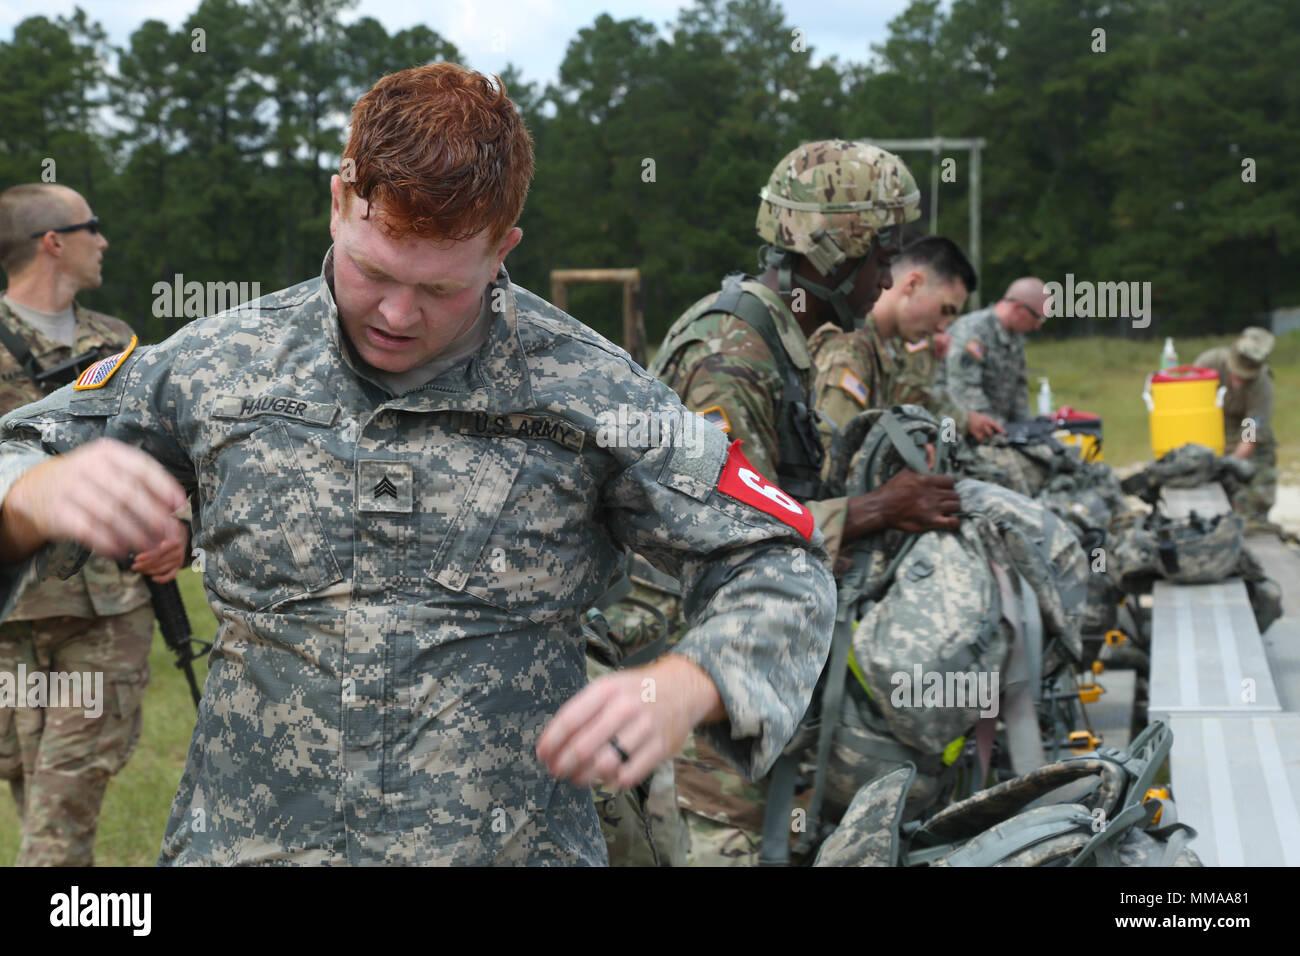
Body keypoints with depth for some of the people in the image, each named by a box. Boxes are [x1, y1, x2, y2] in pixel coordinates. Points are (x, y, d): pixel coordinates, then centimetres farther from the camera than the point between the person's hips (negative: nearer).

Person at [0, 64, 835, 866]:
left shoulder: (591, 395, -7)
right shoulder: (222, 365, -2)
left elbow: (781, 574, -3)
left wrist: (678, 690, -24)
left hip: (502, 844, -1)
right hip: (239, 839, 2)